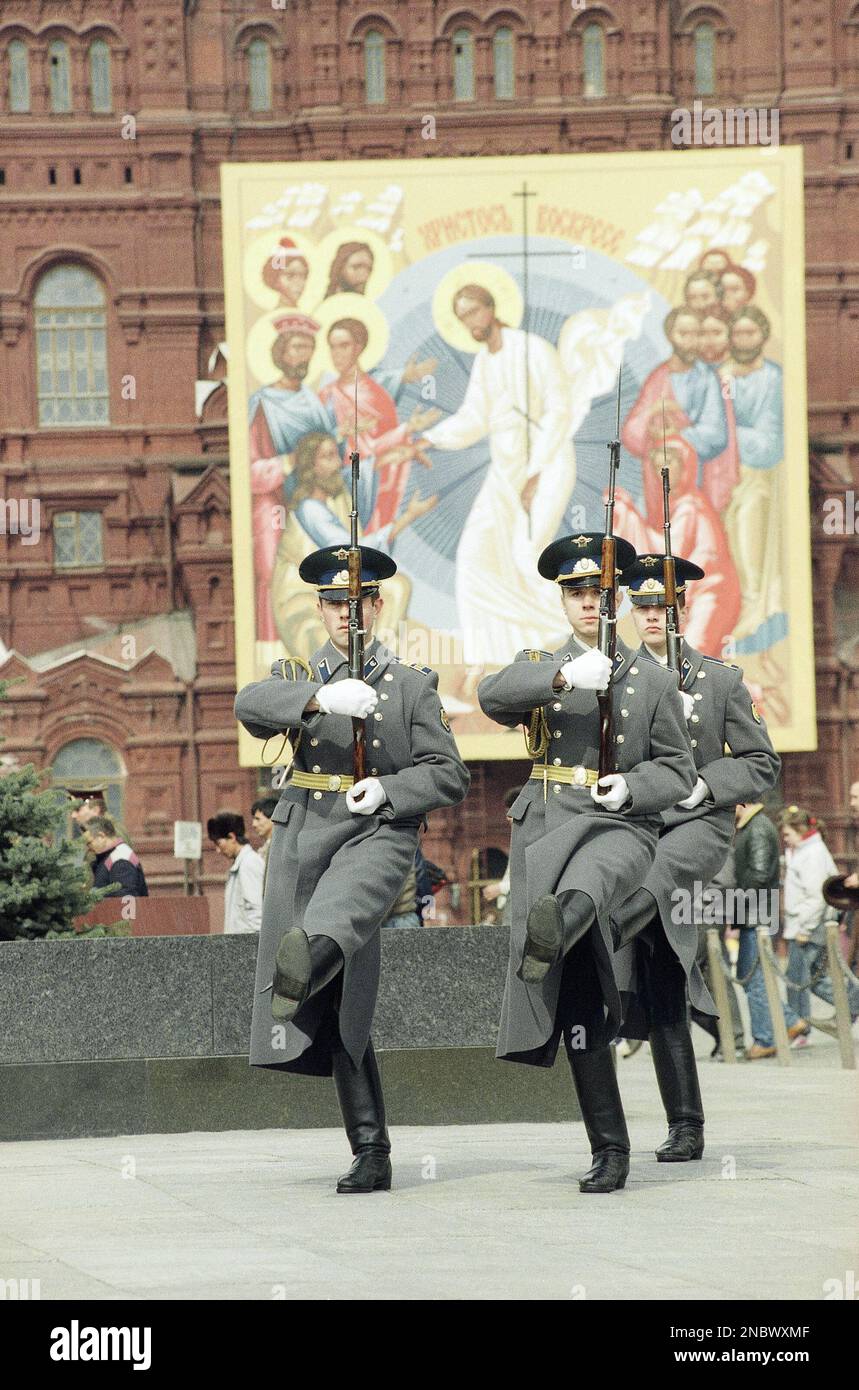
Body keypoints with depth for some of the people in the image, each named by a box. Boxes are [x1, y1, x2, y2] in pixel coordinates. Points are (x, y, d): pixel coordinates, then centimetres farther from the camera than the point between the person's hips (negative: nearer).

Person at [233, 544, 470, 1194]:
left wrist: (388, 788, -13)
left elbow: (449, 775, 7)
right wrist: (323, 697, -28)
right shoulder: (297, 678, 16)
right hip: (304, 836, 2)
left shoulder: (413, 685, 13)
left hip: (378, 831, -2)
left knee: (342, 905, -39)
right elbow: (252, 705, -9)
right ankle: (371, 1153, 3)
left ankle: (309, 958, -73)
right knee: (340, 1008, 0)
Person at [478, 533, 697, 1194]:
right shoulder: (540, 668, 15)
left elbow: (679, 769, 11)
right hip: (546, 829, 2)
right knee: (577, 1004, -2)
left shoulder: (653, 679, 12)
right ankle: (610, 1151, 3)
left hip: (620, 826, -2)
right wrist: (563, 677, -25)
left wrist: (631, 787, -11)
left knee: (586, 876, -42)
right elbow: (492, 696, -8)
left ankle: (554, 930, -79)